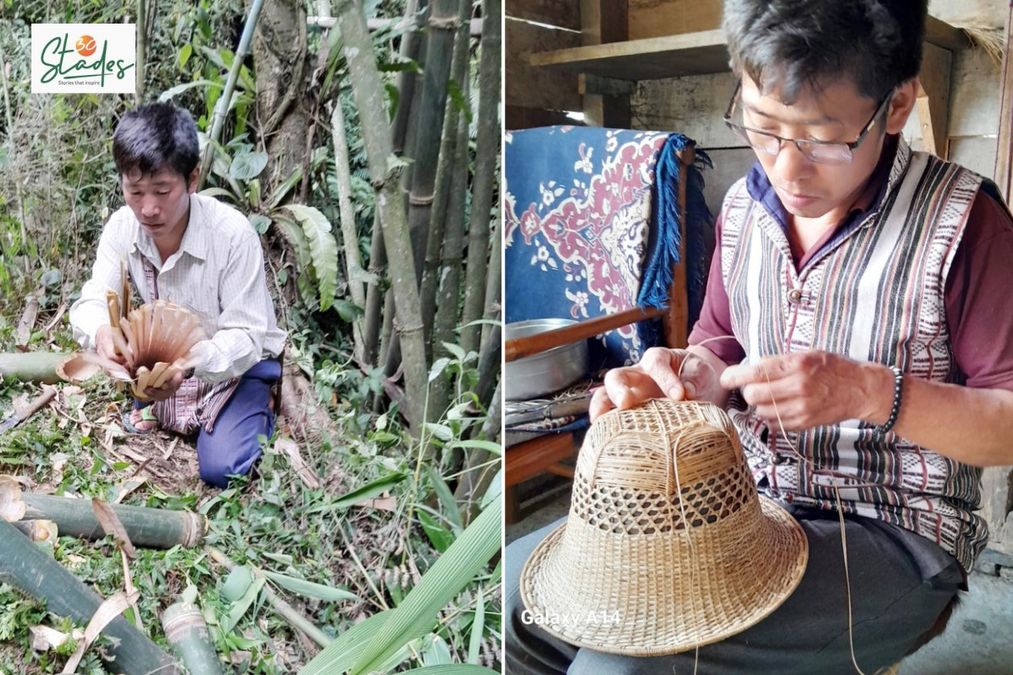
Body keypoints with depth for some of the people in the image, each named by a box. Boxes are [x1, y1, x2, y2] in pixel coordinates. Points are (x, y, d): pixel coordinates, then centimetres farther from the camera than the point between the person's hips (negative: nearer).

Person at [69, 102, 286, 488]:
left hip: (238, 361, -6)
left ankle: (259, 407, 10)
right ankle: (154, 402, 11)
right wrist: (101, 332, -42)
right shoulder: (122, 227, -14)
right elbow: (92, 302, -17)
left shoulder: (233, 233, -29)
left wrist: (193, 362, -48)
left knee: (220, 469, -20)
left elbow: (245, 337, -28)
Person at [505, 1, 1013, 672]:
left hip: (890, 534, -5)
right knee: (515, 589, -4)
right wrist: (691, 373, -10)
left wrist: (871, 392, -27)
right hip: (745, 496, 6)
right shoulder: (744, 207, 4)